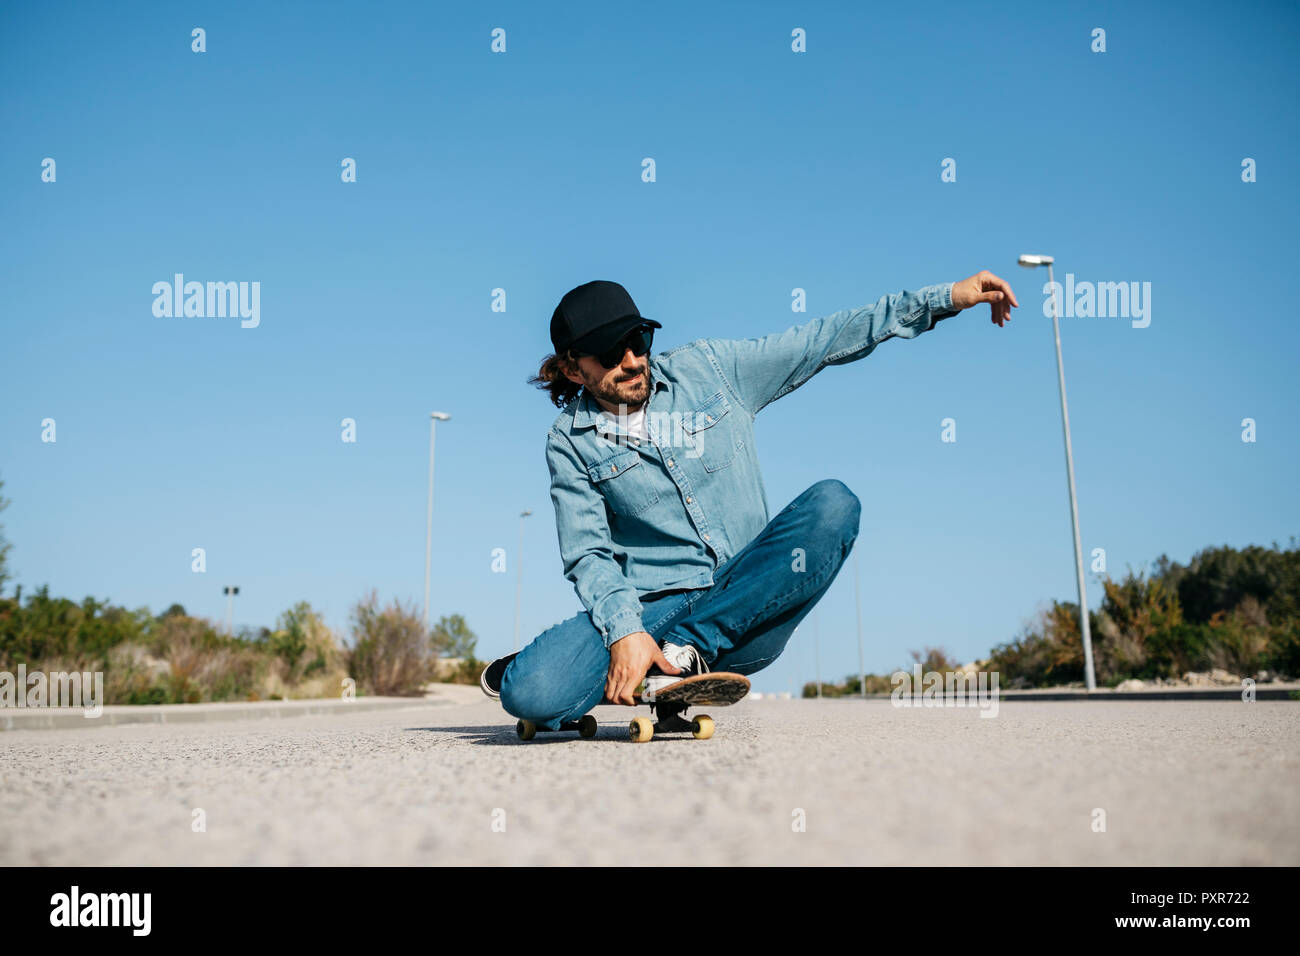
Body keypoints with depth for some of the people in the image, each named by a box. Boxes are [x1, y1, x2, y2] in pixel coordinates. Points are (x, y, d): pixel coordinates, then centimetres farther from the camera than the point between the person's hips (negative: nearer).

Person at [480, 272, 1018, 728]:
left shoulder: (707, 369, 8)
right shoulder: (571, 443, 4)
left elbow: (826, 340, 9)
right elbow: (588, 555, -4)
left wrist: (947, 298, 6)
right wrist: (625, 632, -23)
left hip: (743, 608, 3)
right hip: (651, 606, -3)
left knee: (832, 503, -27)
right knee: (530, 693, -33)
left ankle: (681, 652, -24)